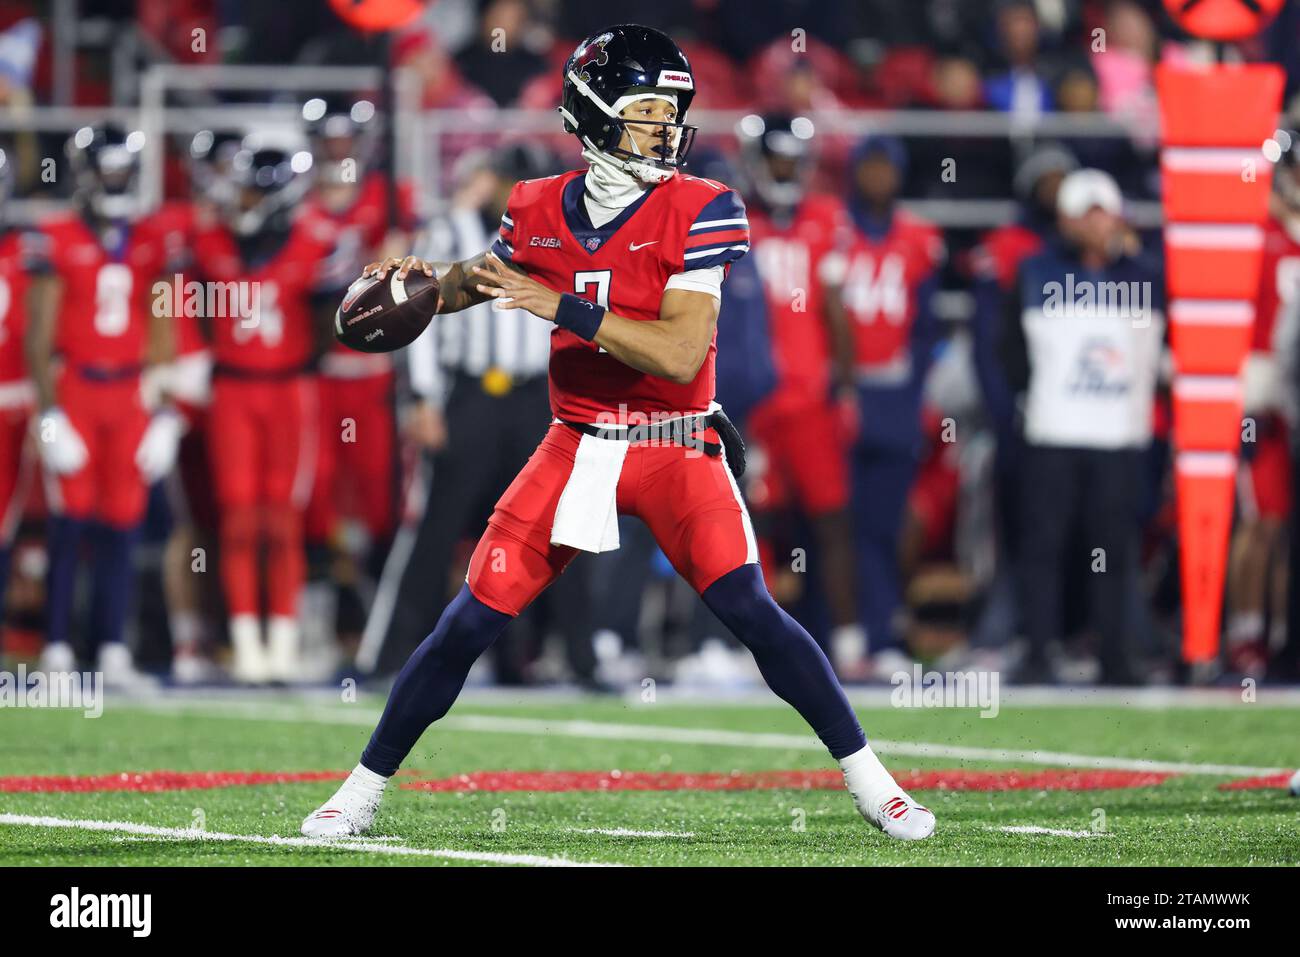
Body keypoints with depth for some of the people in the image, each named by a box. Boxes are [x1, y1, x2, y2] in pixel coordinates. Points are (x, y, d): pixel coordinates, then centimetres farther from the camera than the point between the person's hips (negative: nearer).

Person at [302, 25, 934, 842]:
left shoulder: (699, 211, -12)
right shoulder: (541, 212, 0)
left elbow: (680, 354, -22)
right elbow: (479, 280, 22)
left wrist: (562, 306, -26)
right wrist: (424, 280, 0)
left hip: (677, 451, -3)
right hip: (577, 448, 3)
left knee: (750, 610, -18)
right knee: (471, 621, -2)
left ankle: (868, 780, -5)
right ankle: (364, 791, 11)